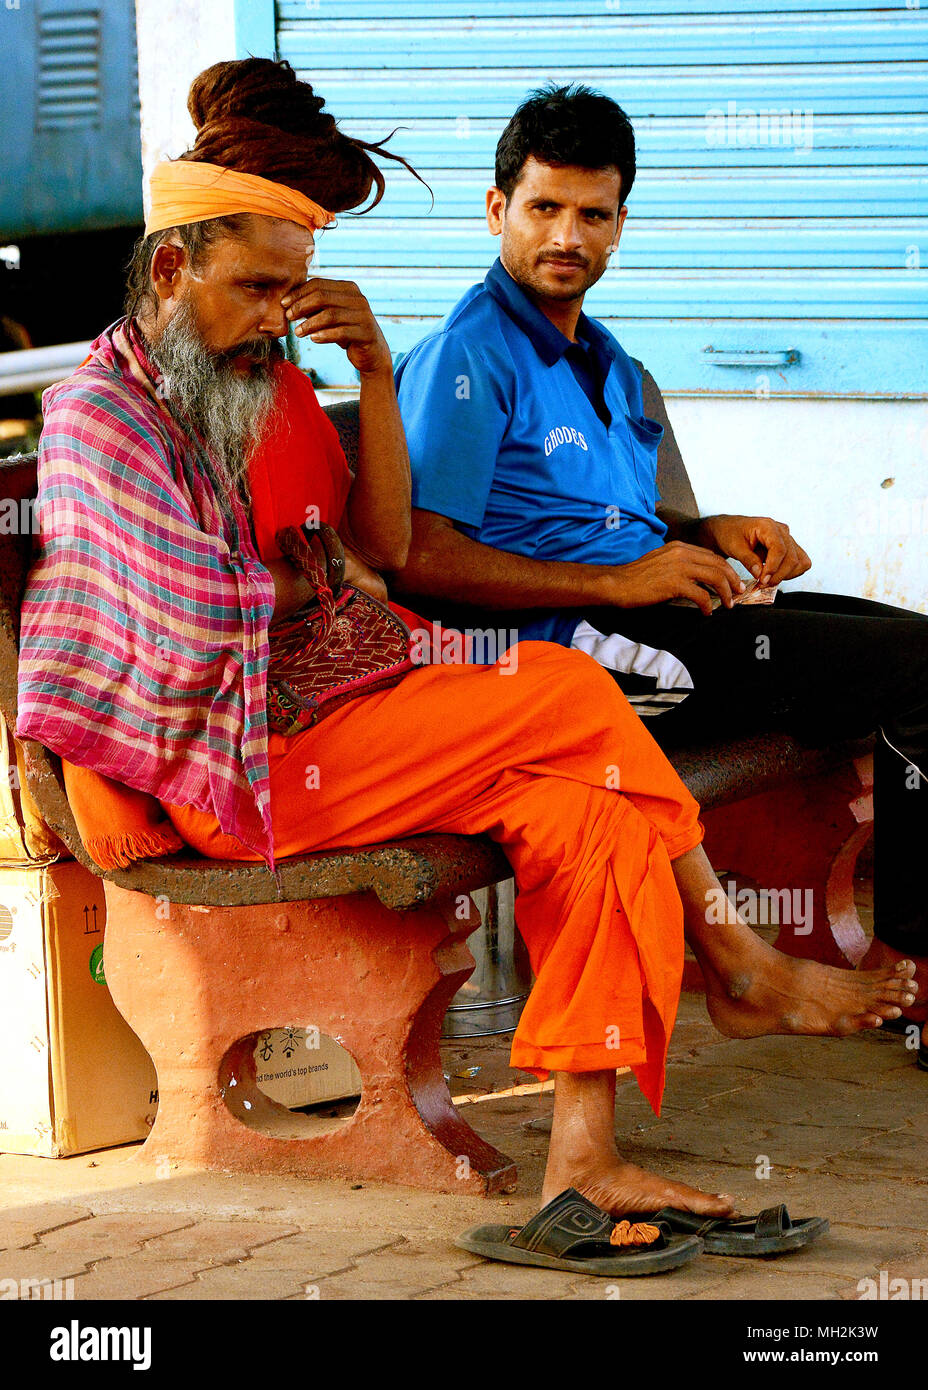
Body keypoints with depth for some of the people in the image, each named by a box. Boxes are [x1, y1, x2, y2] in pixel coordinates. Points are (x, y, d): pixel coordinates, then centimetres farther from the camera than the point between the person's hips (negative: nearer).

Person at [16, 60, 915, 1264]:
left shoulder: (268, 386, 18)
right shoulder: (101, 417, -8)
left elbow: (384, 544, 13)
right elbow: (203, 637, -15)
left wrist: (376, 373, 2)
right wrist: (309, 589, 4)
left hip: (310, 725, 9)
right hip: (226, 776, -8)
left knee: (585, 805, -17)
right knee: (569, 697, -16)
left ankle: (583, 1153, -26)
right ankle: (743, 971, 1)